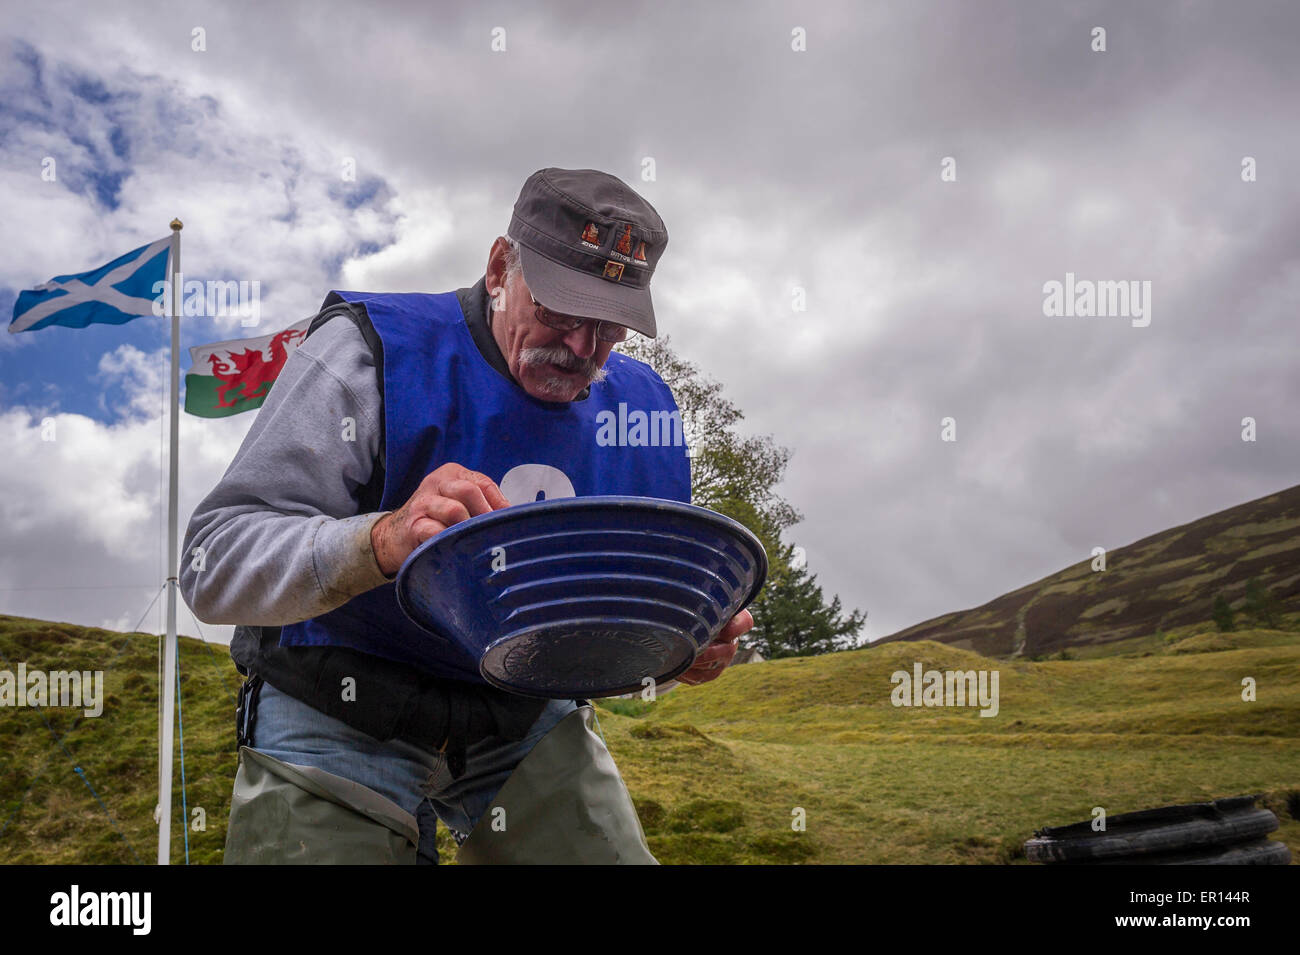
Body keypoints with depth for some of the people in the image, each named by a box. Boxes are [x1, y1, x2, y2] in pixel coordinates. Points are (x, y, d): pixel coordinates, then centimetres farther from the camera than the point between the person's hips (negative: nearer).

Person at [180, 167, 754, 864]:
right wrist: (381, 542, -42)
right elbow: (213, 565, -23)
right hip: (341, 726, -4)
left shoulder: (640, 409, 1)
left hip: (526, 722, 4)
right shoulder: (368, 354, -16)